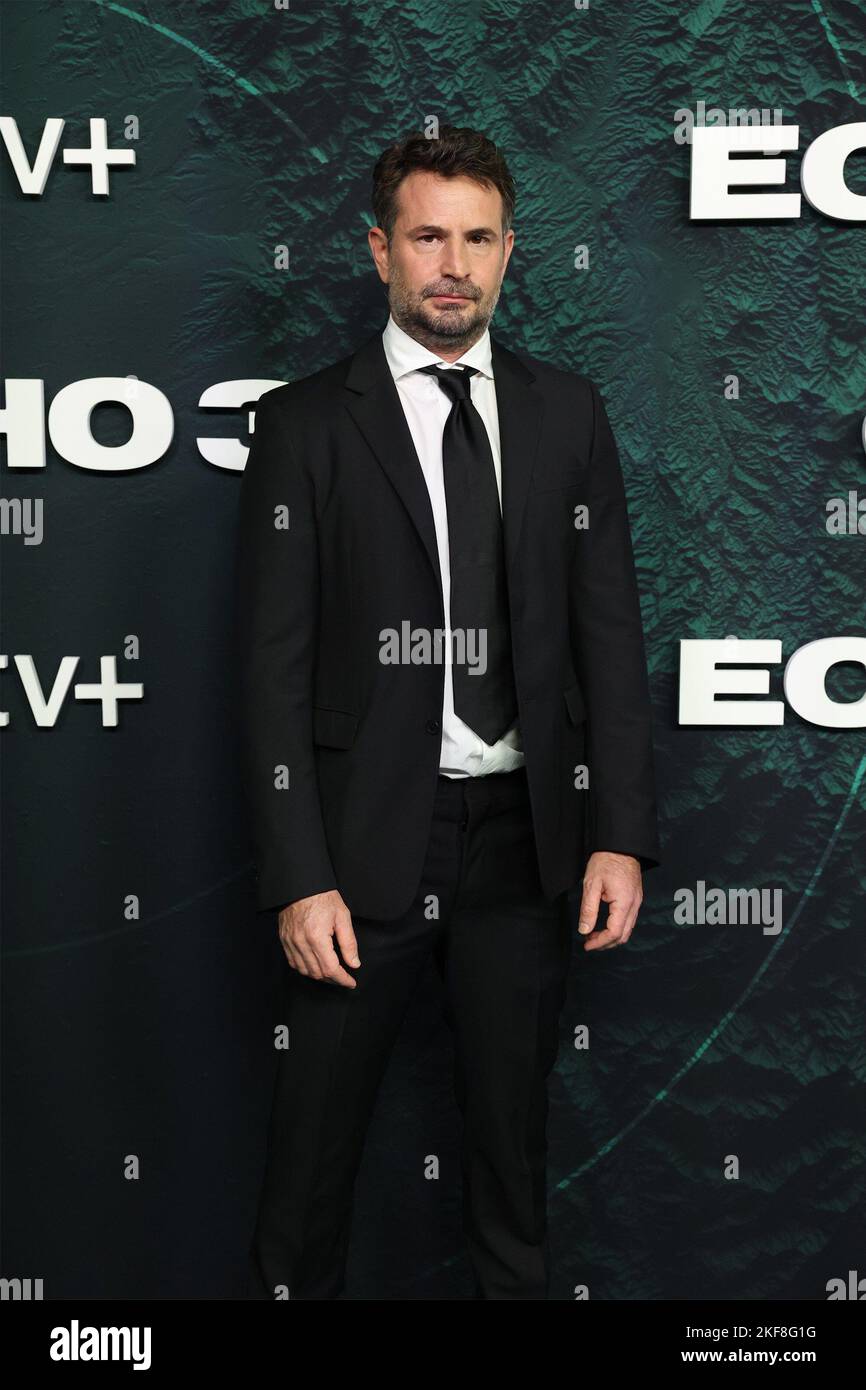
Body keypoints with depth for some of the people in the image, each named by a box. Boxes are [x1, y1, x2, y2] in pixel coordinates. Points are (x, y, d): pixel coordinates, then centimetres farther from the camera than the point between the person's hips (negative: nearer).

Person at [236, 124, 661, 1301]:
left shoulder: (566, 413, 7)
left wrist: (620, 834, -3)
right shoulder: (307, 422, -2)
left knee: (513, 1126, 16)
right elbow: (275, 663, -5)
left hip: (525, 837, 3)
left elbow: (610, 631, 5)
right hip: (369, 839, -2)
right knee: (315, 1130, 8)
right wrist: (297, 876, -11)